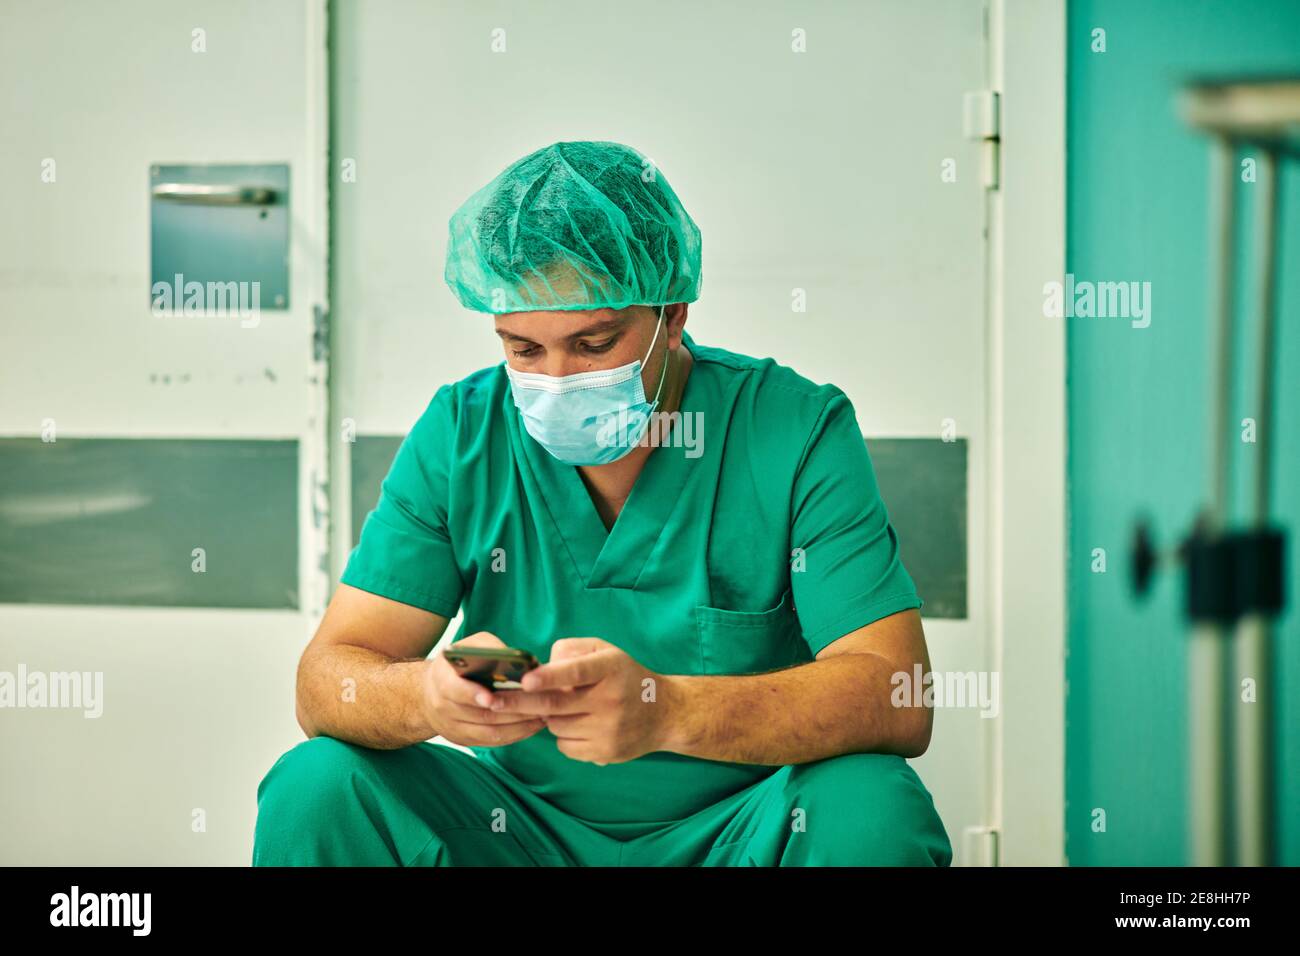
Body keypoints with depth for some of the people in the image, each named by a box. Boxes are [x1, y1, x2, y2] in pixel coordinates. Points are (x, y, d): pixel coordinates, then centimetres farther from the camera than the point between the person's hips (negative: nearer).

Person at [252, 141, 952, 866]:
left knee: (872, 807, -32)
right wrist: (424, 697, -33)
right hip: (523, 828, 2)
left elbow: (896, 698, -20)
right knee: (315, 787, -21)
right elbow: (327, 681, -7)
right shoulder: (461, 432, -2)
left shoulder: (798, 431, -10)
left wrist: (666, 710, -37)